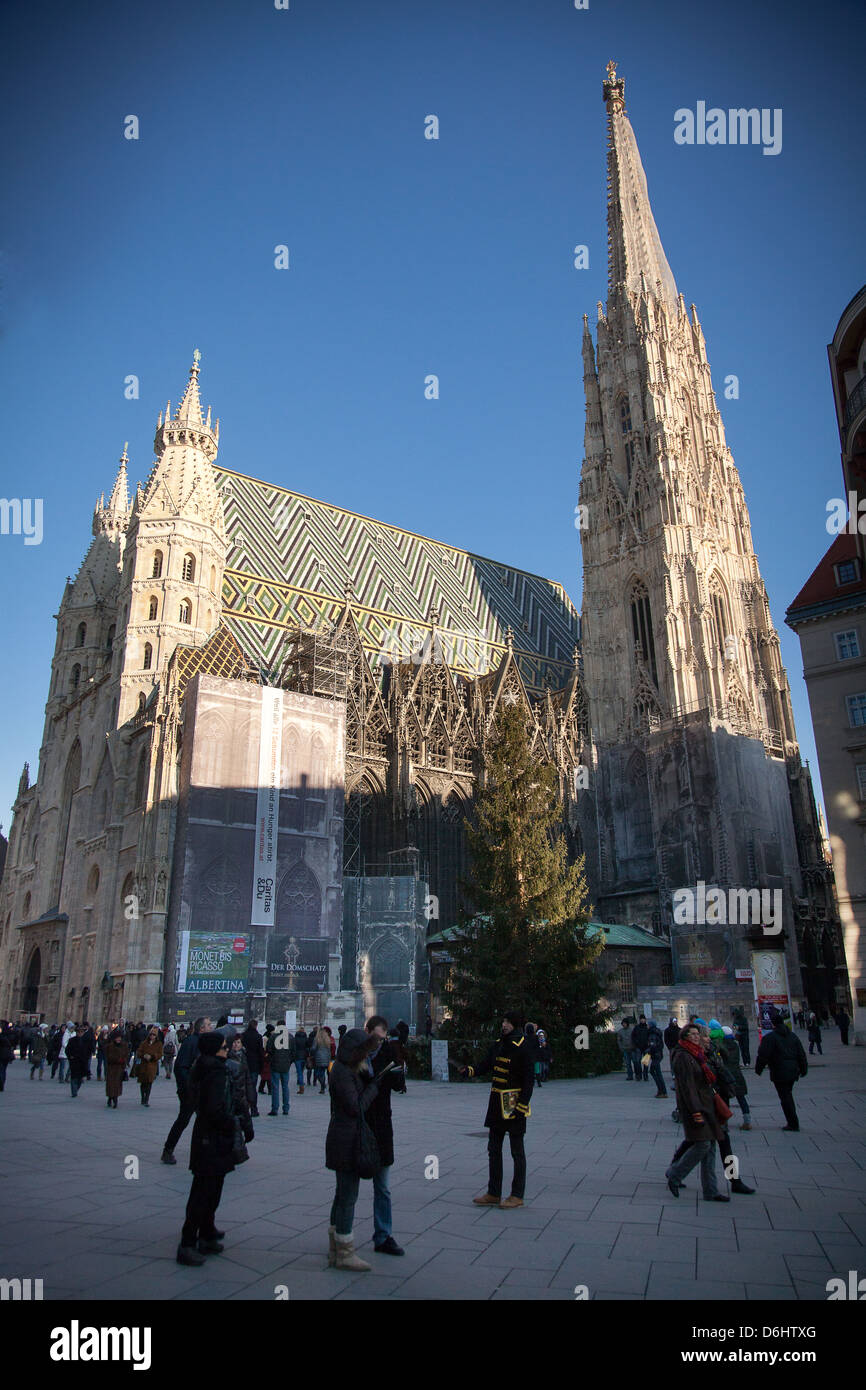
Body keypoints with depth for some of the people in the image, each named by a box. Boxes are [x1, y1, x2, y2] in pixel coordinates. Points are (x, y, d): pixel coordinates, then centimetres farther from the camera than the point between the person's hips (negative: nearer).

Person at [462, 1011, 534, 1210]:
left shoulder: (522, 1049, -13)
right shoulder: (497, 1046, 8)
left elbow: (529, 1080, -14)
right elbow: (485, 1066, 9)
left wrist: (522, 1105, -18)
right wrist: (469, 1070, -10)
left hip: (514, 1103, -8)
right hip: (496, 1103, 8)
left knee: (517, 1151, 4)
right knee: (493, 1149, 13)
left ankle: (517, 1195, 15)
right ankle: (493, 1194, 24)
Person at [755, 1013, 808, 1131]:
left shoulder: (769, 1037, -11)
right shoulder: (793, 1036, 8)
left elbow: (763, 1056, -13)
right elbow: (801, 1054, 13)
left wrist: (758, 1069, 0)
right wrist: (803, 1069, 22)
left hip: (779, 1073, -6)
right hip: (793, 1071, 7)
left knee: (785, 1097, 0)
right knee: (788, 1095, 18)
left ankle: (793, 1124, 0)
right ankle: (793, 1123, 22)